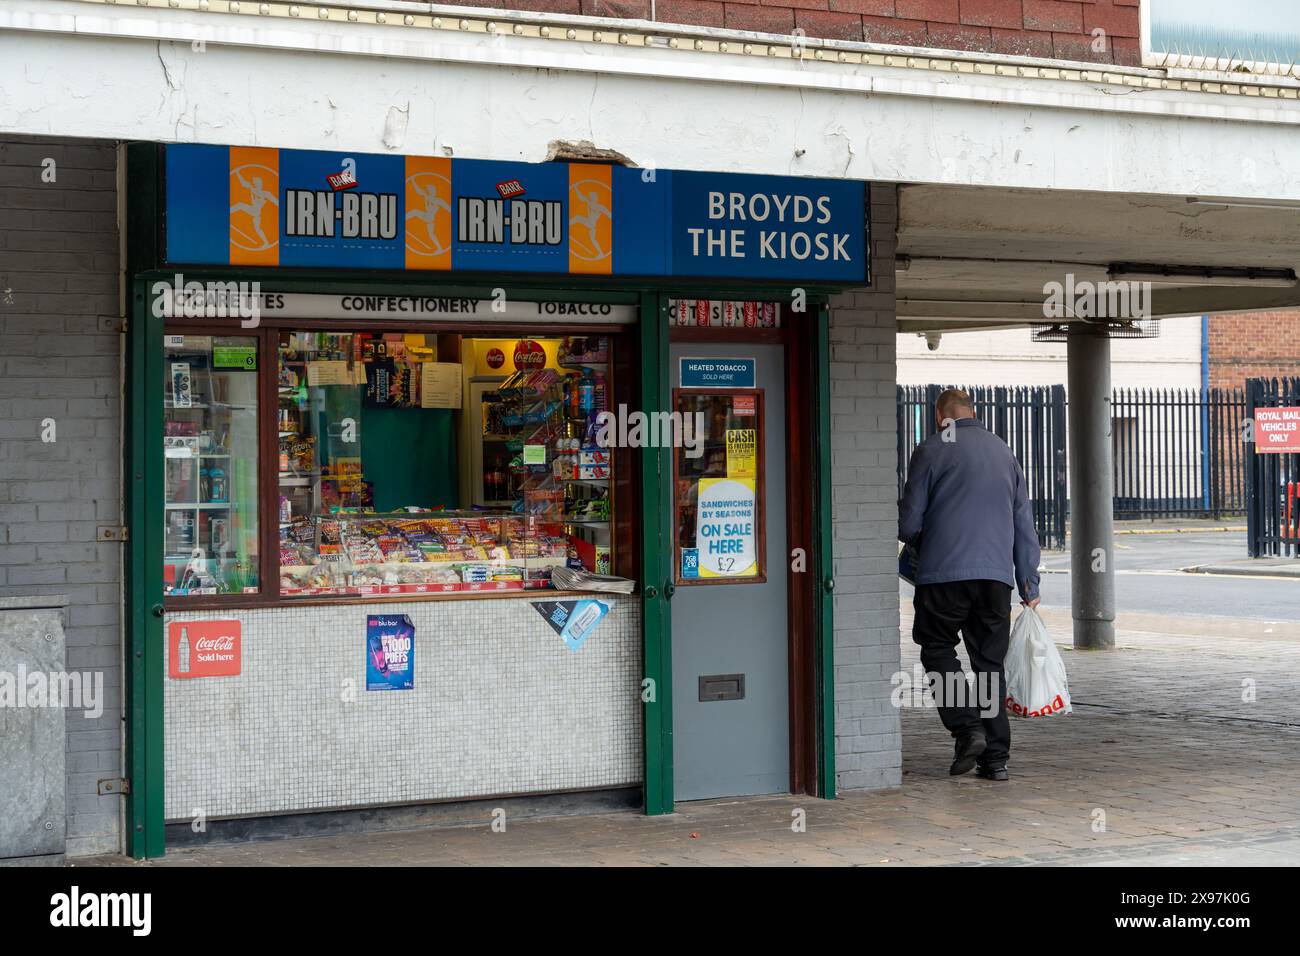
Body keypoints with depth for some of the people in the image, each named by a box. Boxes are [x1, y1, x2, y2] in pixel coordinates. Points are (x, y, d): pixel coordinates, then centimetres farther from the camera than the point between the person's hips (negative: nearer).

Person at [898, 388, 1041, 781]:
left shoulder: (931, 450, 1)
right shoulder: (1004, 452, 16)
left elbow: (908, 522, -1)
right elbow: (1025, 524, 17)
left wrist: (918, 544, 22)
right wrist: (1030, 584, 20)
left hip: (944, 572, -4)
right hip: (997, 575, 4)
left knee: (937, 647, 11)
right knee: (990, 661, 9)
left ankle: (967, 728, -5)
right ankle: (996, 756, 8)